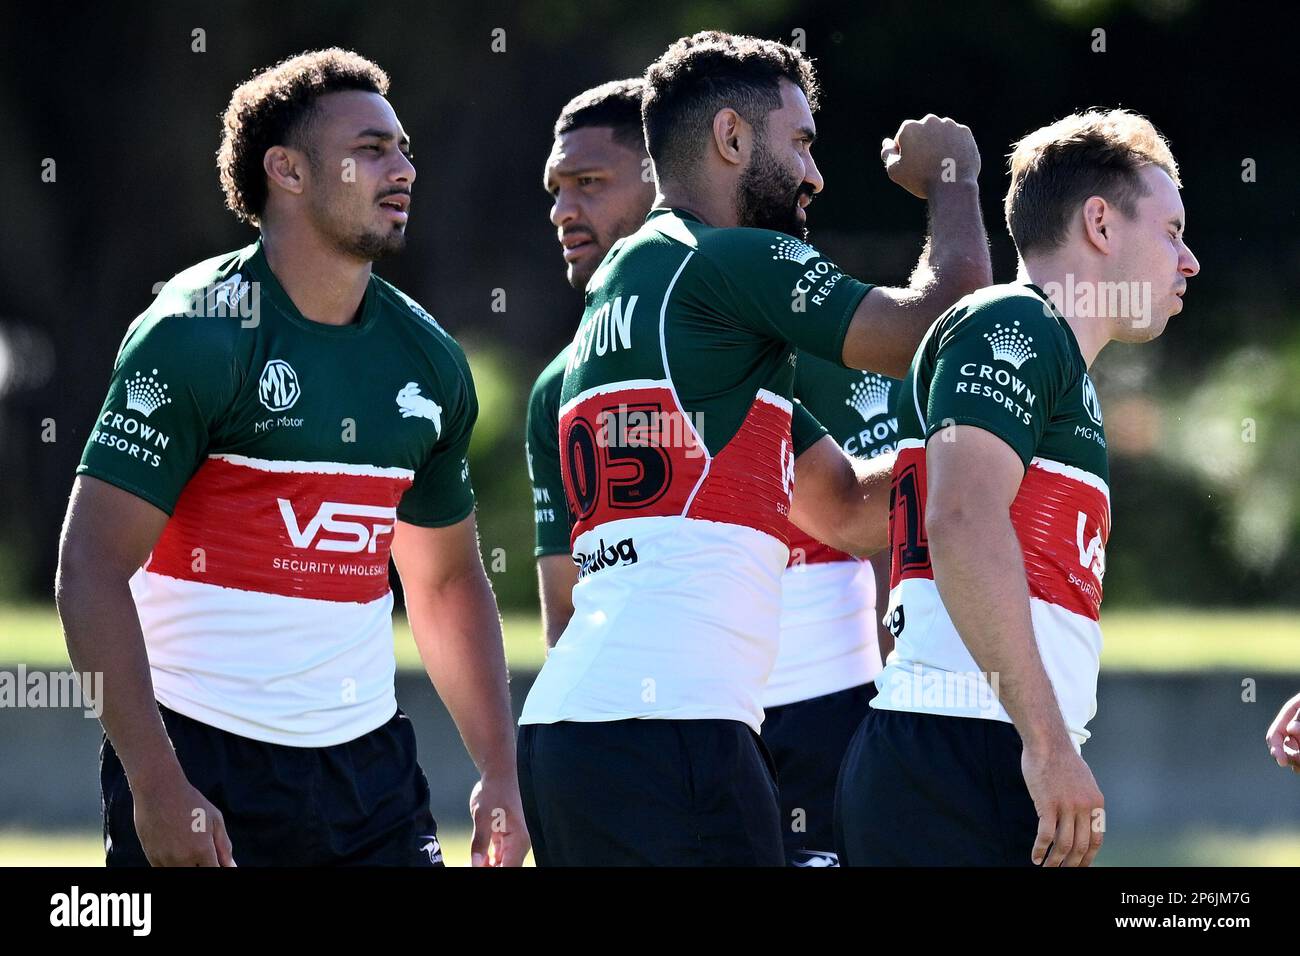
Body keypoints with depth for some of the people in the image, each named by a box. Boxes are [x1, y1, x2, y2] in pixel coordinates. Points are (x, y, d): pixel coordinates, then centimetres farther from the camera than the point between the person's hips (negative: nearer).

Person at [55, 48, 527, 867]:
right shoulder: (197, 333, -10)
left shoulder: (429, 360, 10)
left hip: (369, 766, 6)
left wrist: (500, 771, 12)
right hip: (200, 760, -5)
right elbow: (93, 563, -15)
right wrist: (156, 786, -21)